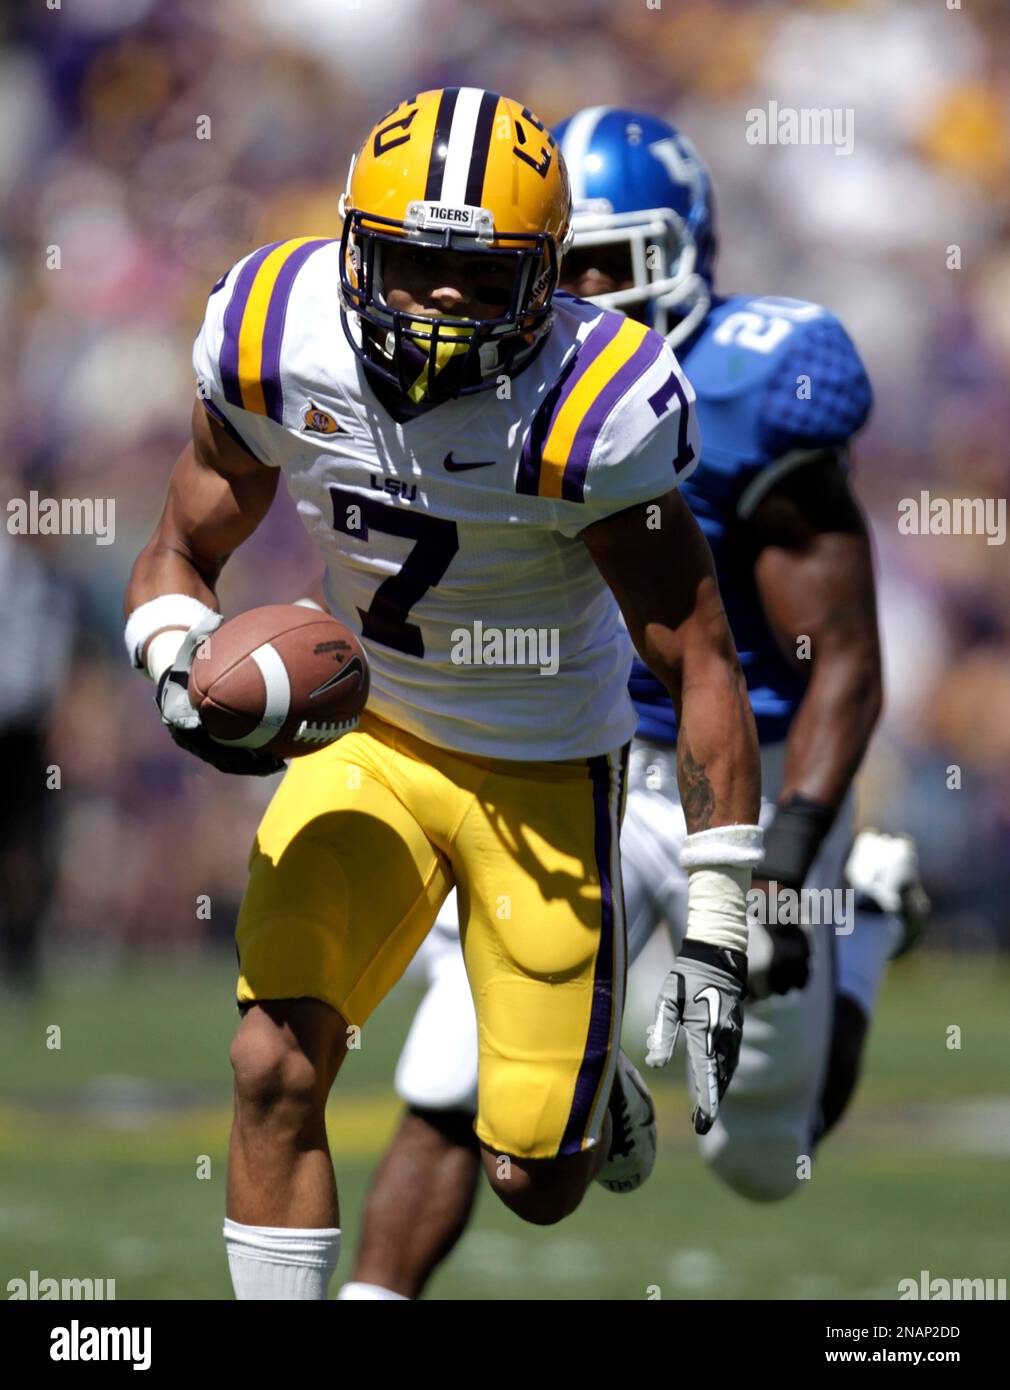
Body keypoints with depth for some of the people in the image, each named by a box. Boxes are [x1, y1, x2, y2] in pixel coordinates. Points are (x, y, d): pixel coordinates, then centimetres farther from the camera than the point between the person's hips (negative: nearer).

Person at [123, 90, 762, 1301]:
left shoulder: (589, 406, -26)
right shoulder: (279, 343, -15)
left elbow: (697, 658, -21)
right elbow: (180, 558, -1)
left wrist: (718, 923, -23)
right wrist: (180, 669, -26)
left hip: (544, 773, -3)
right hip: (367, 740, 3)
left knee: (534, 1182, 3)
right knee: (275, 1065, -18)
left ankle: (597, 1086, 41)